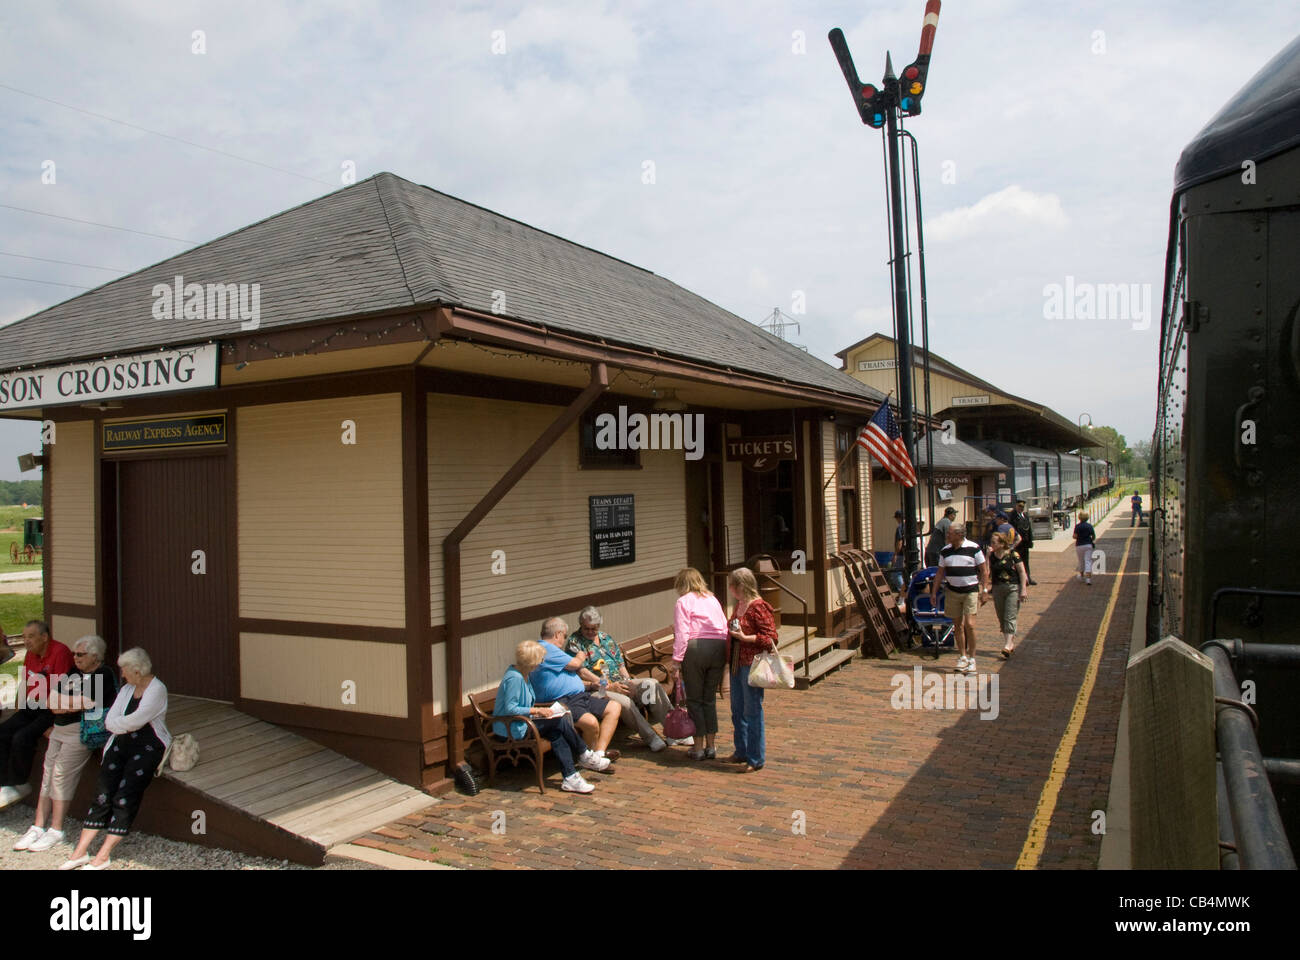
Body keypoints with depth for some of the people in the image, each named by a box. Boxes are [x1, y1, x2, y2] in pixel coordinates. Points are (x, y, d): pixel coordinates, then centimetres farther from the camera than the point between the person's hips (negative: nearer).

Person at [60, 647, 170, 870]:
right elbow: (110, 721, 10)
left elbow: (135, 720, -14)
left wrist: (119, 723, 3)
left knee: (125, 797, -15)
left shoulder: (157, 690, -7)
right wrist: (128, 725, -6)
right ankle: (81, 851, -4)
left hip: (148, 746, -6)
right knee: (103, 794, -8)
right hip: (122, 744, 6)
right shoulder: (127, 689, 18)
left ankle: (104, 856, -10)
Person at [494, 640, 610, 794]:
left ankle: (570, 778, -14)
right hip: (512, 729, -10)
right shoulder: (514, 678, -21)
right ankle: (585, 756, -2)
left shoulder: (523, 674, 10)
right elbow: (510, 709, -24)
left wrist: (537, 711, 5)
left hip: (522, 723, 10)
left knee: (556, 733, -12)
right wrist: (537, 710, -19)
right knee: (560, 722, -17)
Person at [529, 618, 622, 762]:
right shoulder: (546, 649, -10)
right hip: (561, 703, -11)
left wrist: (591, 684, 14)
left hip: (579, 696, 11)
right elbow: (575, 664, -9)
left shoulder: (548, 648, 25)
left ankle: (600, 752, -11)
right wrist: (581, 657, 15)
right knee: (591, 722, -34)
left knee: (614, 708, 2)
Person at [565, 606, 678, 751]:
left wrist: (628, 680, 2)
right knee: (624, 702, -36)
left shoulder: (606, 638, 19)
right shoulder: (574, 644, -3)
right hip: (598, 690, -6)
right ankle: (651, 738, -25)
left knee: (652, 684, -17)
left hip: (620, 683, 6)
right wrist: (609, 686, -15)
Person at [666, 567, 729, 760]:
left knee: (695, 699, 6)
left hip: (696, 648, -5)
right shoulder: (713, 600, 18)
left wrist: (676, 661, -9)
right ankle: (711, 746, 17)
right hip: (719, 648, 5)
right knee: (710, 699, 14)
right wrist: (726, 657, 14)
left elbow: (681, 634, -9)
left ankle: (698, 748, 9)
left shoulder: (684, 601, 1)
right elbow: (726, 629, 13)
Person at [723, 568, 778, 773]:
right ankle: (741, 752, 29)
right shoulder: (738, 605, 12)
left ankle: (756, 759, 8)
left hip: (752, 665, -9)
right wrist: (730, 632, 10)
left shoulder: (759, 607, -15)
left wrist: (745, 638, -22)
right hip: (737, 663, 9)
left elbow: (771, 638, -17)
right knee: (737, 710, 16)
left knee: (752, 711, -2)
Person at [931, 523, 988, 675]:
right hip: (953, 592, 4)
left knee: (969, 624, -12)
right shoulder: (945, 551, 5)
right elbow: (940, 573, 11)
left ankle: (972, 658, 0)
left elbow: (984, 571, -3)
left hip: (971, 591, -4)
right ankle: (962, 657, 20)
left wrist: (984, 590, -10)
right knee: (958, 625, 8)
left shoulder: (974, 548, -8)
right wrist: (934, 593, 8)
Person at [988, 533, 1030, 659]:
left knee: (1010, 618, -10)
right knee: (1001, 619, 9)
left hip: (1013, 588, -5)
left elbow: (1022, 572, -5)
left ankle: (1008, 646, -14)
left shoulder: (1013, 555, -7)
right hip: (997, 589, 5)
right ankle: (1012, 644, 22)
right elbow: (989, 573, 14)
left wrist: (1023, 589, -9)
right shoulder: (991, 556, 6)